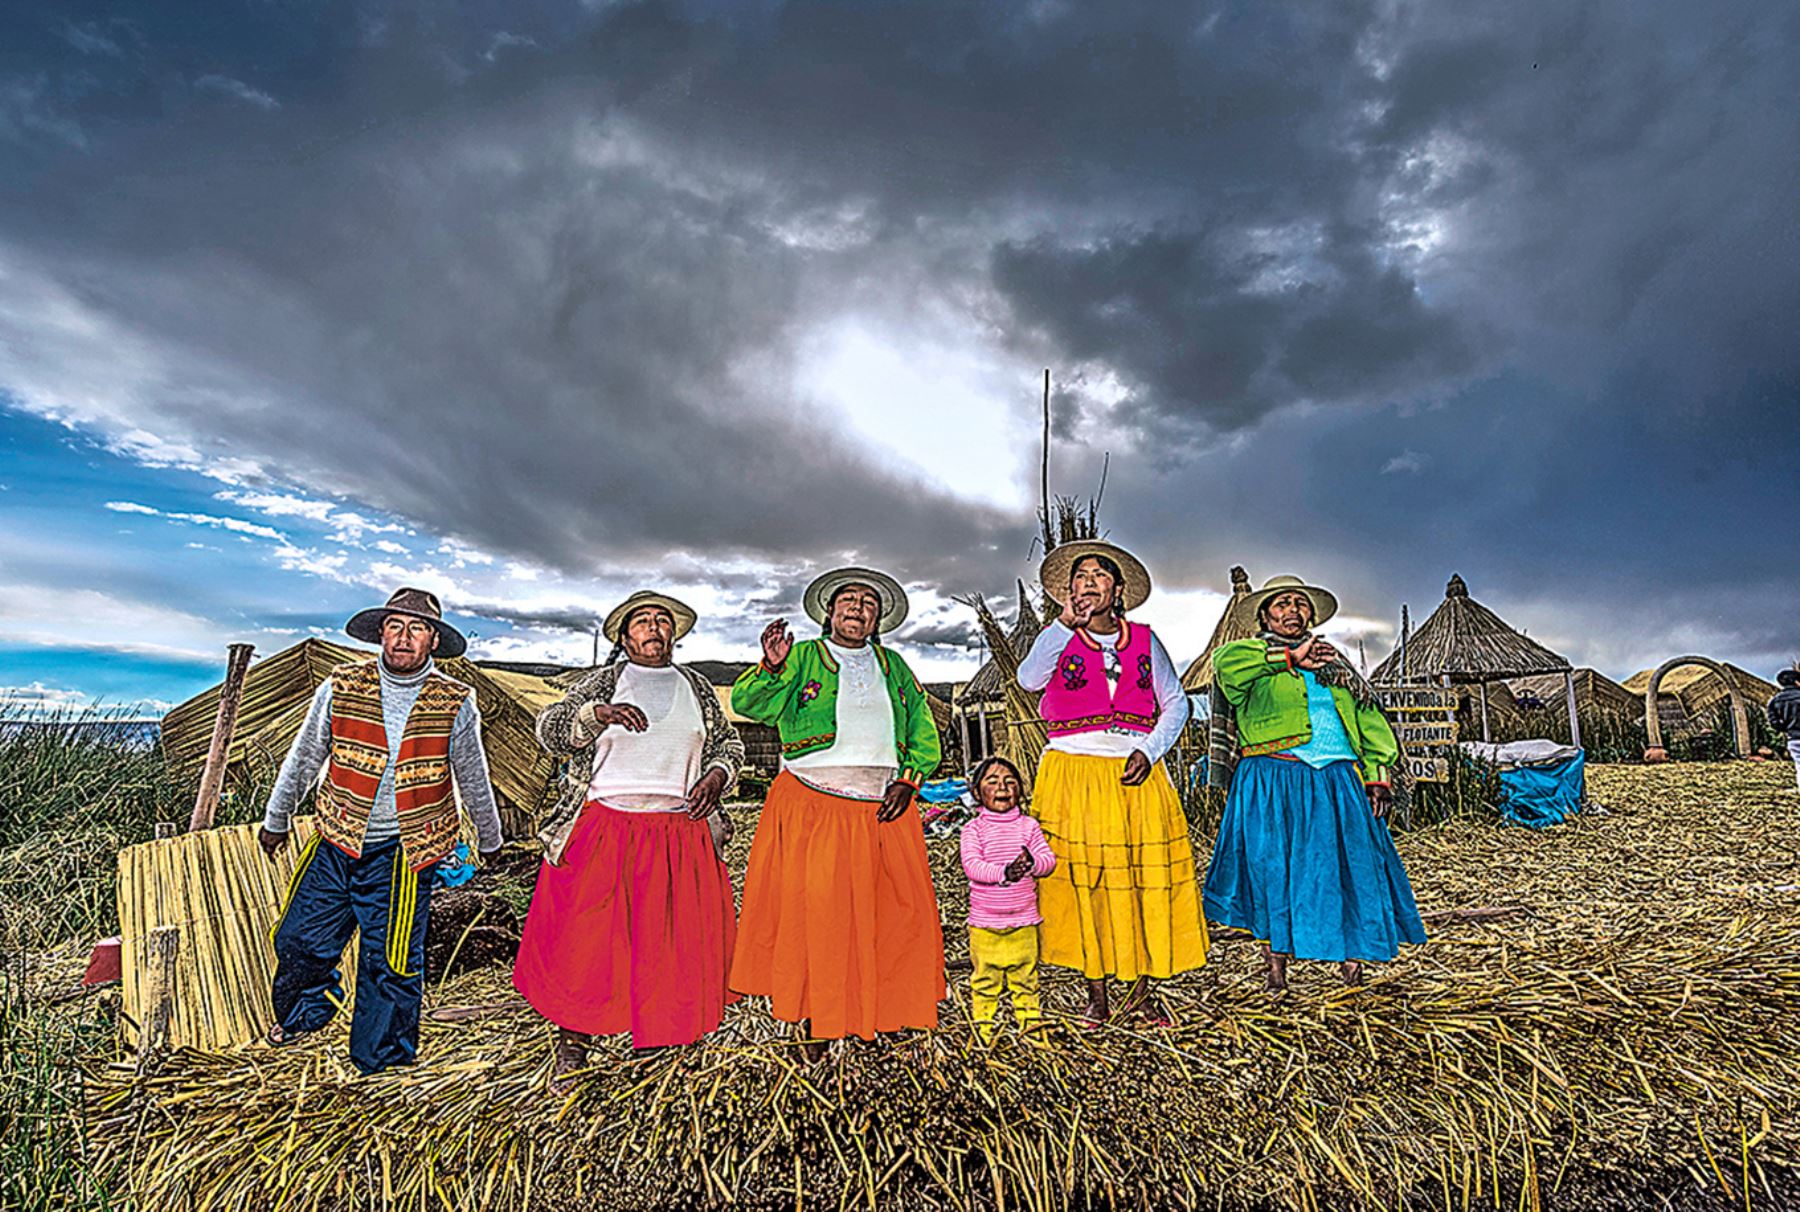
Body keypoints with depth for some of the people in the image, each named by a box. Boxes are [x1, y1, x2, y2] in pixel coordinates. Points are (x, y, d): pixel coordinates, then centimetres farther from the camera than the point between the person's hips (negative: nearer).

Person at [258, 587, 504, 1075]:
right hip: (337, 840, 2)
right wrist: (276, 820, 21)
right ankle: (302, 1013, 47)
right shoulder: (342, 687, -4)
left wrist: (489, 840, 15)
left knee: (391, 959, 6)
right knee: (300, 939, 13)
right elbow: (303, 758, 11)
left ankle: (382, 1060, 28)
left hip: (402, 852, -2)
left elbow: (473, 779, 5)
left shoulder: (456, 705, -8)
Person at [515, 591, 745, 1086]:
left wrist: (716, 774, -3)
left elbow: (728, 743, 18)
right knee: (583, 936, 1)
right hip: (603, 830, -1)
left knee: (673, 940, 3)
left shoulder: (697, 688, 15)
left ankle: (655, 1035, 23)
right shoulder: (601, 682, 9)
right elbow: (550, 729, -2)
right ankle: (572, 1043, 21)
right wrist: (597, 714, -20)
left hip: (679, 835, 2)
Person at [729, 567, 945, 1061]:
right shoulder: (803, 657, 9)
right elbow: (751, 704, -3)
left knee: (901, 905, 4)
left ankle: (885, 1006, 23)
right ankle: (816, 1017, 14)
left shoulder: (894, 666, 18)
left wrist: (909, 777, -1)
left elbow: (922, 726, 13)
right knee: (812, 906, -3)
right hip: (813, 802, -3)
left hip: (884, 806, 4)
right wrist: (771, 668, -22)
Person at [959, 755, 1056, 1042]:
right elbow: (971, 865, -17)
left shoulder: (1028, 826, 2)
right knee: (985, 976, 7)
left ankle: (1030, 1019, 29)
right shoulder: (974, 829, -5)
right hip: (984, 921, -2)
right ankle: (982, 1023, 23)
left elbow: (1049, 860, -3)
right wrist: (1002, 872, -32)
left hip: (1023, 920, 2)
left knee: (1025, 974, 13)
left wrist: (1032, 863, -26)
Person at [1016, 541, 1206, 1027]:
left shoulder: (1144, 640, 10)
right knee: (1082, 878, 0)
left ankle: (1142, 987, 18)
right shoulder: (1058, 636, 5)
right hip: (1073, 776, -1)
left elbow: (1175, 703, 12)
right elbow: (1029, 679, -15)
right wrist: (1067, 624, -16)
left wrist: (1149, 751, -3)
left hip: (1137, 776, 2)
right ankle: (1096, 992, 14)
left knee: (1147, 874, 2)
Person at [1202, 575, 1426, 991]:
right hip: (1273, 784, -4)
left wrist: (1378, 777, 8)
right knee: (1272, 868, -4)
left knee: (1353, 865, -1)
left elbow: (1370, 722, 20)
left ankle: (1351, 958, 13)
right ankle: (1275, 966, 8)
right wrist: (1290, 657, -14)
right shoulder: (1255, 663, 8)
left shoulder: (1334, 663, 22)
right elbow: (1225, 660, -19)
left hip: (1337, 781, 4)